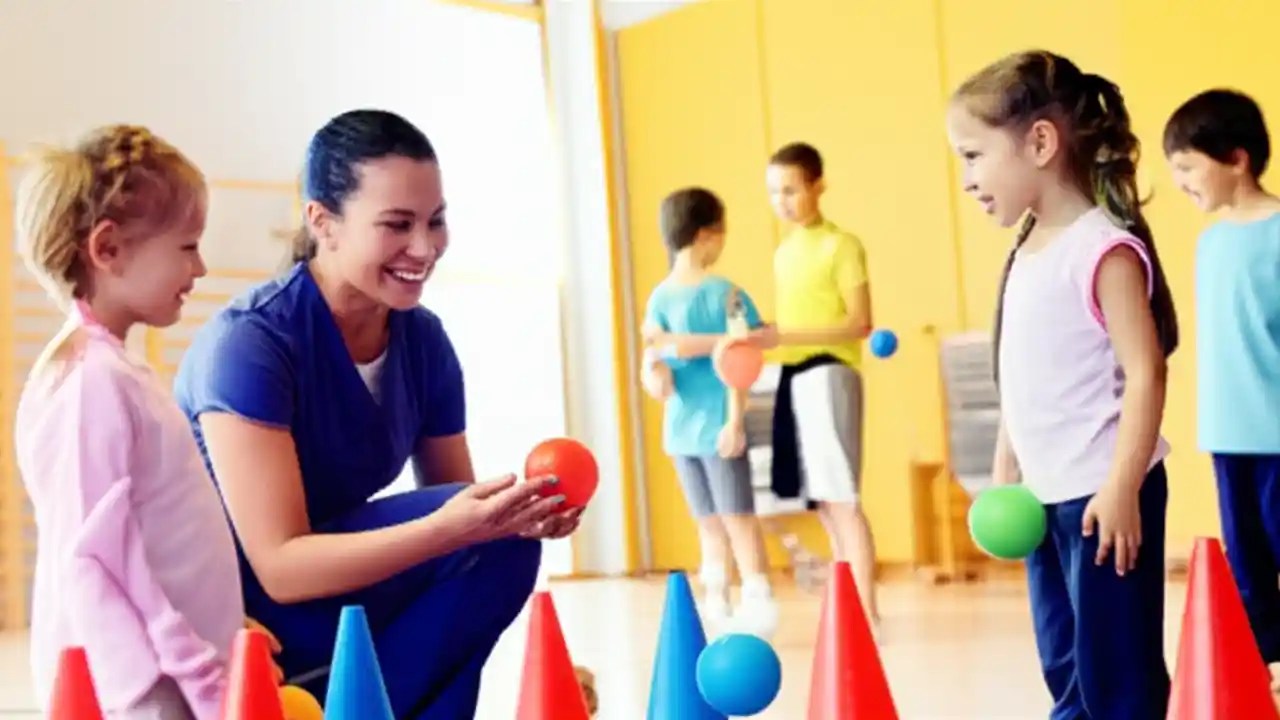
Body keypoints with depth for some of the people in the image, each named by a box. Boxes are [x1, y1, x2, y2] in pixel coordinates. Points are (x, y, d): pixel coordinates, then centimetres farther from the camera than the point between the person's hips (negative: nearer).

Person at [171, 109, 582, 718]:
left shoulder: (424, 339, -3)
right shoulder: (248, 343, -24)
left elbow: (460, 518, -1)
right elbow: (279, 567, -28)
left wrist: (518, 511, -24)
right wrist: (448, 528, -40)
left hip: (330, 602, 7)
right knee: (483, 544, -24)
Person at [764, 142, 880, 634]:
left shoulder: (843, 245, -5)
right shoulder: (783, 252, 16)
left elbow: (860, 323, -13)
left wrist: (785, 336, -21)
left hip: (829, 376, -7)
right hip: (793, 379, 7)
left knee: (842, 499, -10)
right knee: (823, 503, 8)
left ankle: (867, 613, -6)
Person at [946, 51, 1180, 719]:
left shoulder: (1104, 247, -15)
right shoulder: (1026, 251, 11)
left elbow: (1146, 372, -19)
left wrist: (1121, 489, -22)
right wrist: (1003, 475, 16)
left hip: (1100, 494, -8)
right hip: (1045, 497, 8)